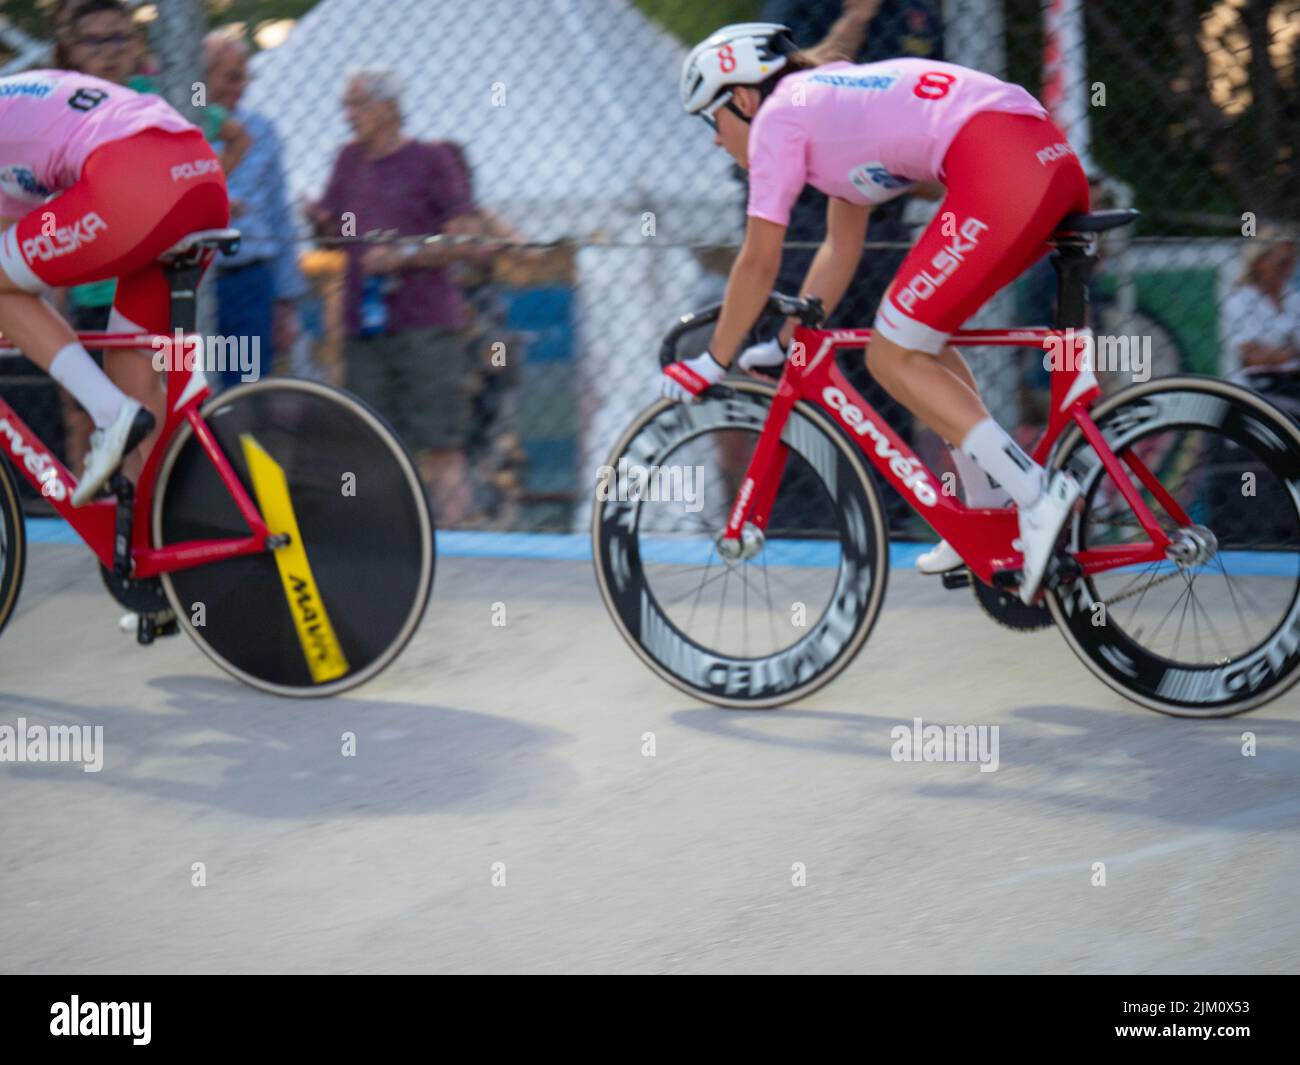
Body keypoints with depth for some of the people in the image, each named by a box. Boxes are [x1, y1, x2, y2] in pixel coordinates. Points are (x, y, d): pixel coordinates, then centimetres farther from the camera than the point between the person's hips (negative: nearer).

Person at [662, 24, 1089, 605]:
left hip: (1002, 170, -9)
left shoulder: (777, 116, 6)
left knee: (893, 357, -1)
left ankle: (1036, 493, -13)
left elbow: (760, 261, 7)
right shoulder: (829, 102, 32)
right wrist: (785, 347, 38)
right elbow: (840, 249, 36)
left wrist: (713, 362, 17)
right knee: (920, 340, 22)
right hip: (1057, 161, 9)